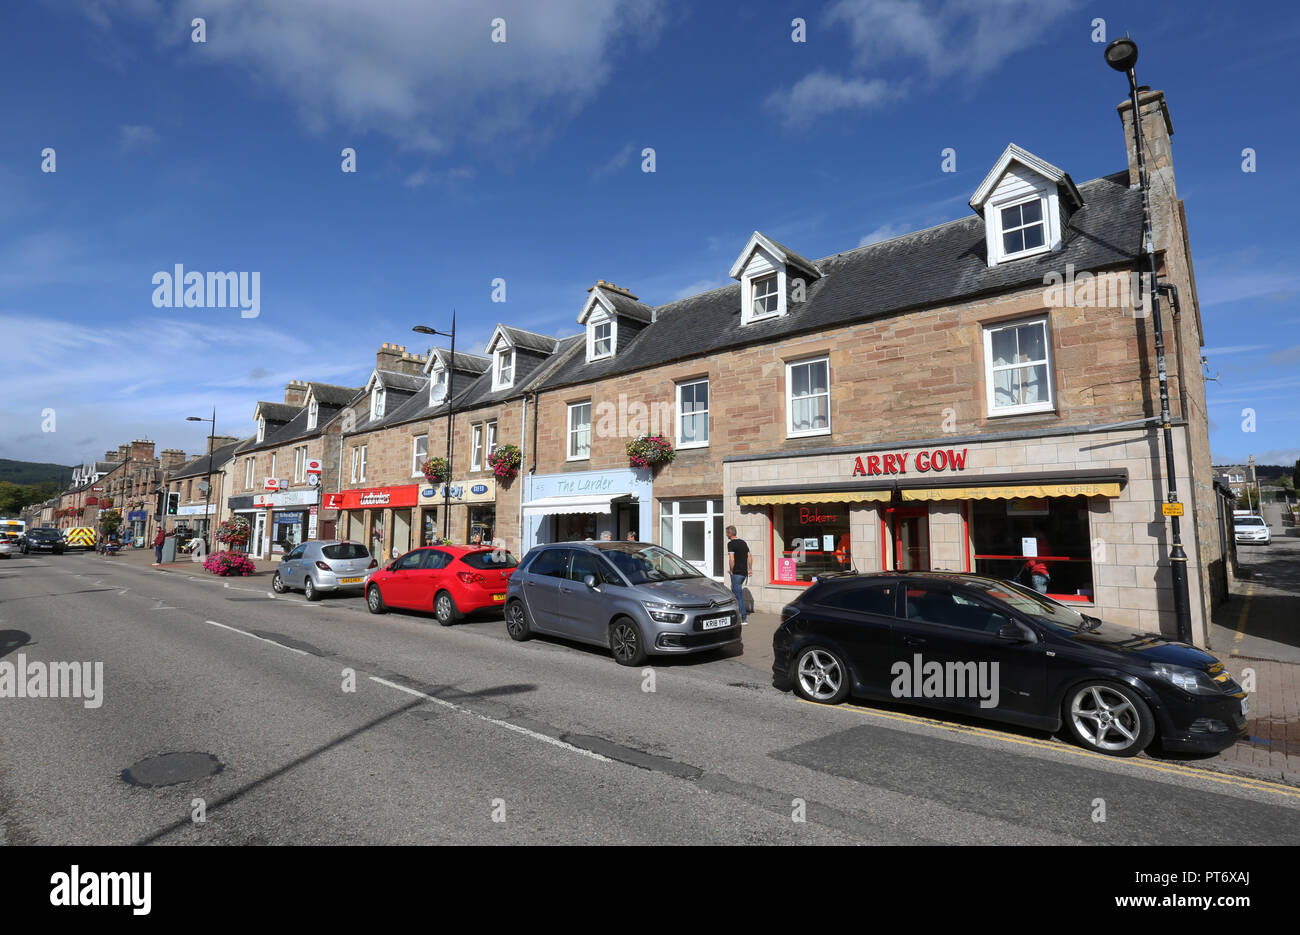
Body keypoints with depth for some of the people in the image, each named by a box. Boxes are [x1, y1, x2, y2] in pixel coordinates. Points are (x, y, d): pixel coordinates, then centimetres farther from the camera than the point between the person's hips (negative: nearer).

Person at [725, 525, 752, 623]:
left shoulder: (731, 543, -12)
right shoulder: (743, 542, 13)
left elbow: (731, 559, -20)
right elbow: (750, 556, 13)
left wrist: (731, 570, -8)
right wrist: (750, 569, 15)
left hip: (736, 572, -8)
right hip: (744, 572, 8)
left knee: (739, 595, -4)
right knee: (734, 591, 21)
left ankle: (743, 617, -4)